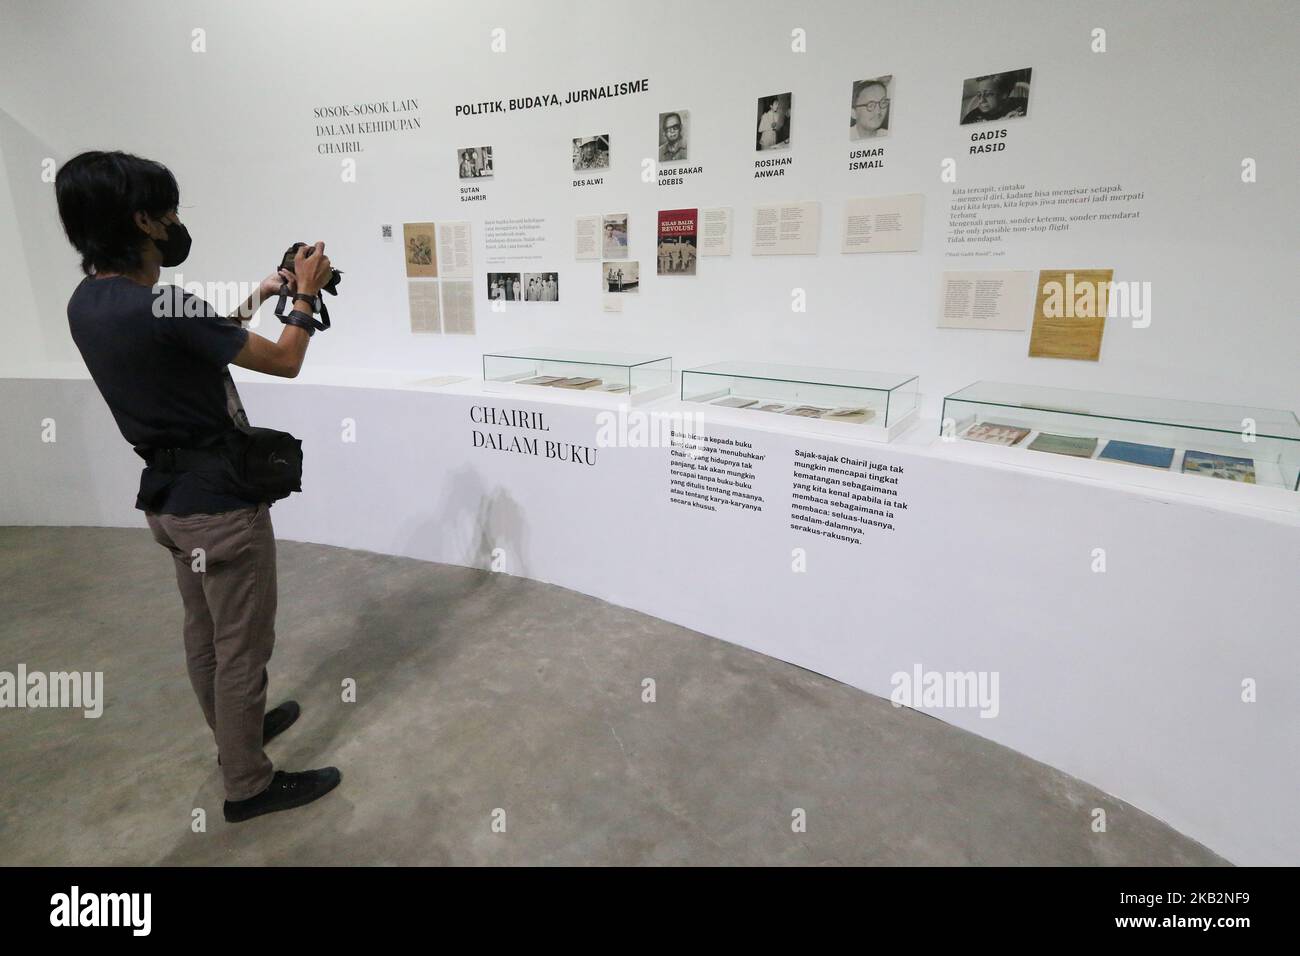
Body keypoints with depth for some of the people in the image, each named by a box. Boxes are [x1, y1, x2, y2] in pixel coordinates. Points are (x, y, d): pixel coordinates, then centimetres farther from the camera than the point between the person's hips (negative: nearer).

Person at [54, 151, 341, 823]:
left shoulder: (87, 302, 2)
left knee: (203, 635, 23)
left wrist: (258, 296, 19)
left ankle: (236, 730, 44)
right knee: (242, 647, 5)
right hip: (220, 502, -9)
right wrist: (305, 296, -1)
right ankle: (247, 785, 22)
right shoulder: (162, 309, -26)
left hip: (168, 495, 9)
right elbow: (285, 362, -15)